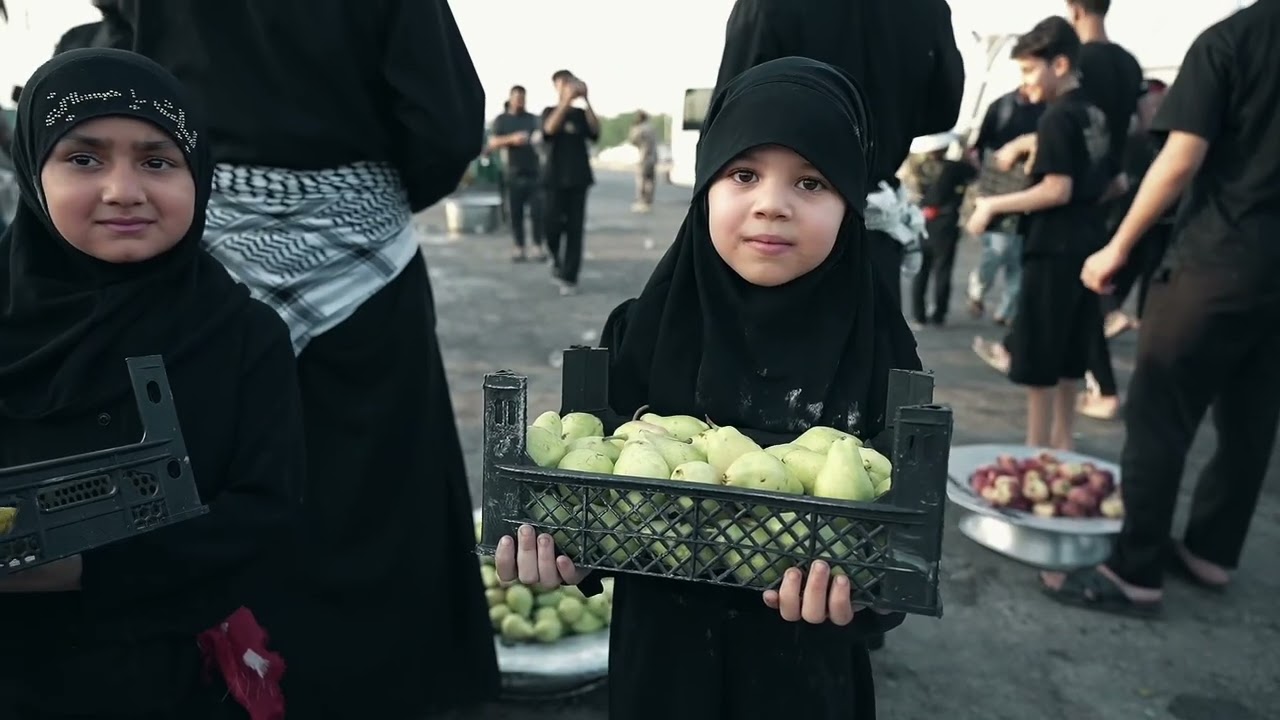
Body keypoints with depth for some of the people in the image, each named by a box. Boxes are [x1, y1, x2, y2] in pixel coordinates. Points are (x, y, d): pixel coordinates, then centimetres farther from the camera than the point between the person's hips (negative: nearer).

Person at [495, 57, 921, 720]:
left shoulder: (878, 350, -11)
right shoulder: (645, 329, -9)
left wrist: (858, 587, -30)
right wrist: (558, 549, -22)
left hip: (803, 660, -1)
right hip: (660, 647, 1)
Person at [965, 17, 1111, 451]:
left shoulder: (1057, 117, -14)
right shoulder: (1095, 115, 12)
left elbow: (1057, 190, -21)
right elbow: (1112, 183, 17)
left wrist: (994, 205, -16)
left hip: (1054, 249, -9)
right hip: (1087, 243, 9)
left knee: (1037, 356, -1)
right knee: (1067, 352, 16)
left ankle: (1038, 447, 6)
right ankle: (1061, 441, 25)